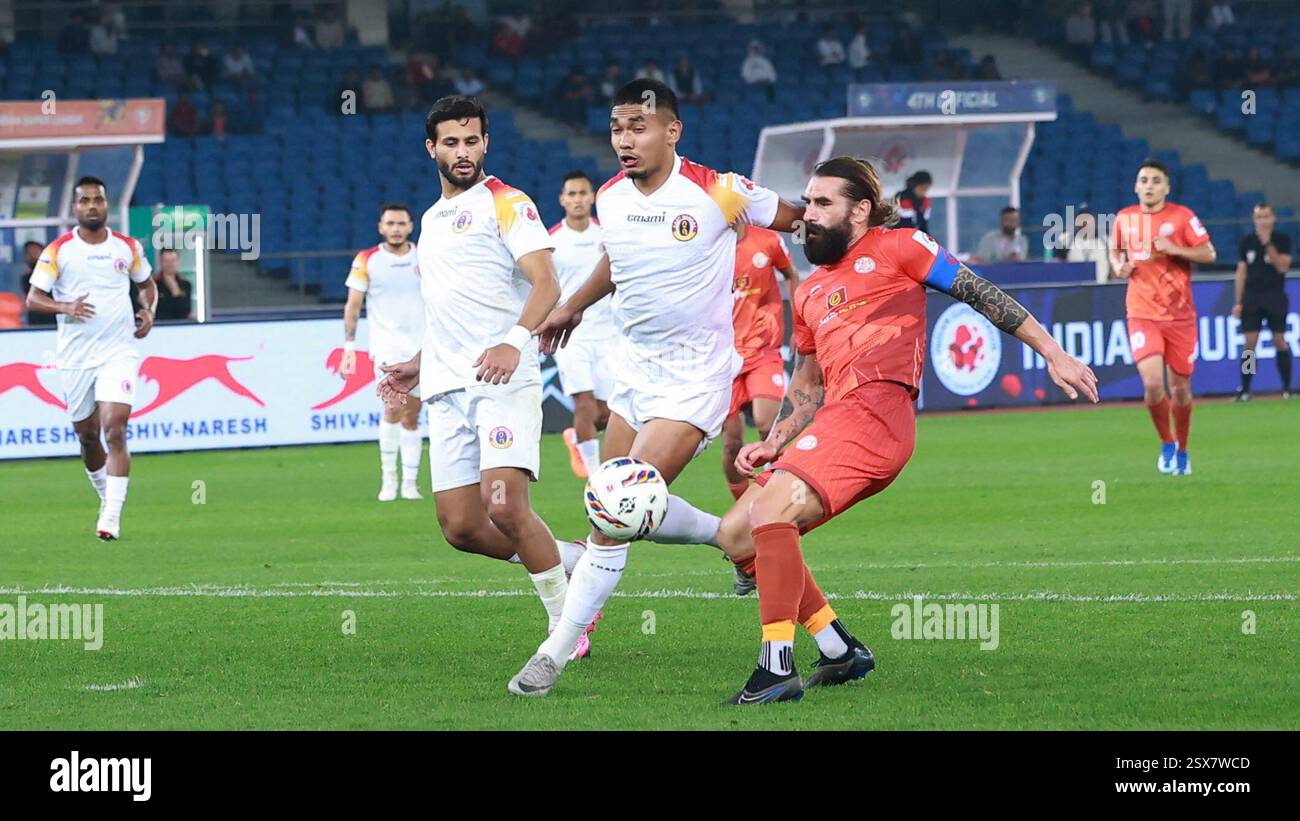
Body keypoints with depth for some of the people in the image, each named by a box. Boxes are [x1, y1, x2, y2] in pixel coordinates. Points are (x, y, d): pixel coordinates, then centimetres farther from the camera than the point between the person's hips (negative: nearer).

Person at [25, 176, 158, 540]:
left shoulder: (128, 248, 5)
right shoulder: (58, 251, -1)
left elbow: (147, 284, 22)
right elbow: (33, 299, -3)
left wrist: (148, 311, 1)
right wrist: (65, 307, -21)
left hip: (119, 352, -1)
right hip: (75, 357, 1)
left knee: (114, 429, -16)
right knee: (87, 436, 10)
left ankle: (112, 516, -17)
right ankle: (106, 498, 35)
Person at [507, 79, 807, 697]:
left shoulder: (718, 192, -14)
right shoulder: (610, 198, 2)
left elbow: (796, 219, 3)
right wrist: (572, 307, 31)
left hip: (698, 373, -7)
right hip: (636, 365, 7)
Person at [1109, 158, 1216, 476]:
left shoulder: (1181, 216, -4)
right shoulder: (1124, 218, 5)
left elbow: (1209, 253, -5)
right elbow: (1115, 251, 22)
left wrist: (1174, 249, -19)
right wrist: (1119, 267, 0)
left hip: (1180, 315, -1)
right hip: (1142, 315, 1)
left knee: (1180, 387, 6)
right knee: (1152, 383, -17)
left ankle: (1182, 450, 28)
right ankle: (1167, 443, 8)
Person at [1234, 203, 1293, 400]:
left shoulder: (1282, 240, 1)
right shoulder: (1246, 242, 8)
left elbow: (1283, 267, -10)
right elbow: (1242, 272, 10)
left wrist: (1269, 245, -19)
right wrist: (1238, 302, 6)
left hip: (1275, 297, -2)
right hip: (1252, 298, 2)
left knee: (1280, 341, -4)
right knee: (1250, 342, -5)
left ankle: (1287, 387, 5)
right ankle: (1245, 389, -1)